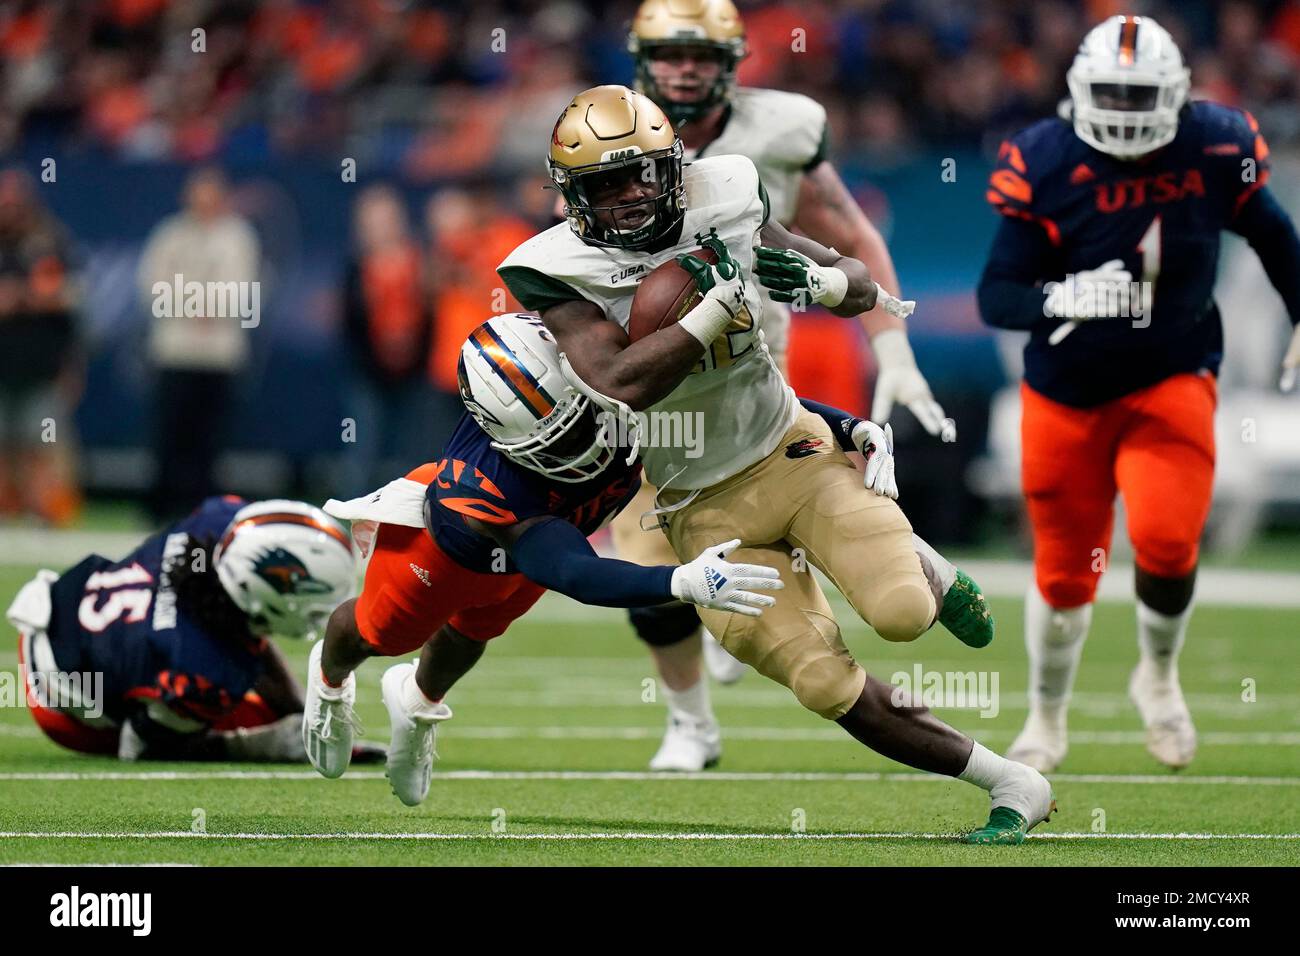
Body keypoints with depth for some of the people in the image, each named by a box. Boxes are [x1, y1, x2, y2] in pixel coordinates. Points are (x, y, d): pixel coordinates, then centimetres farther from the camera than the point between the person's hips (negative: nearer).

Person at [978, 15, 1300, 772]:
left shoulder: (1215, 149, -9)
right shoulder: (1044, 163, -15)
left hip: (1171, 381, 0)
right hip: (1067, 390, 0)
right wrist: (1063, 298, -35)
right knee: (1065, 569, 8)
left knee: (1167, 540, -20)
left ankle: (1159, 676, 12)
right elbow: (995, 296, -16)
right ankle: (1047, 720, 34)